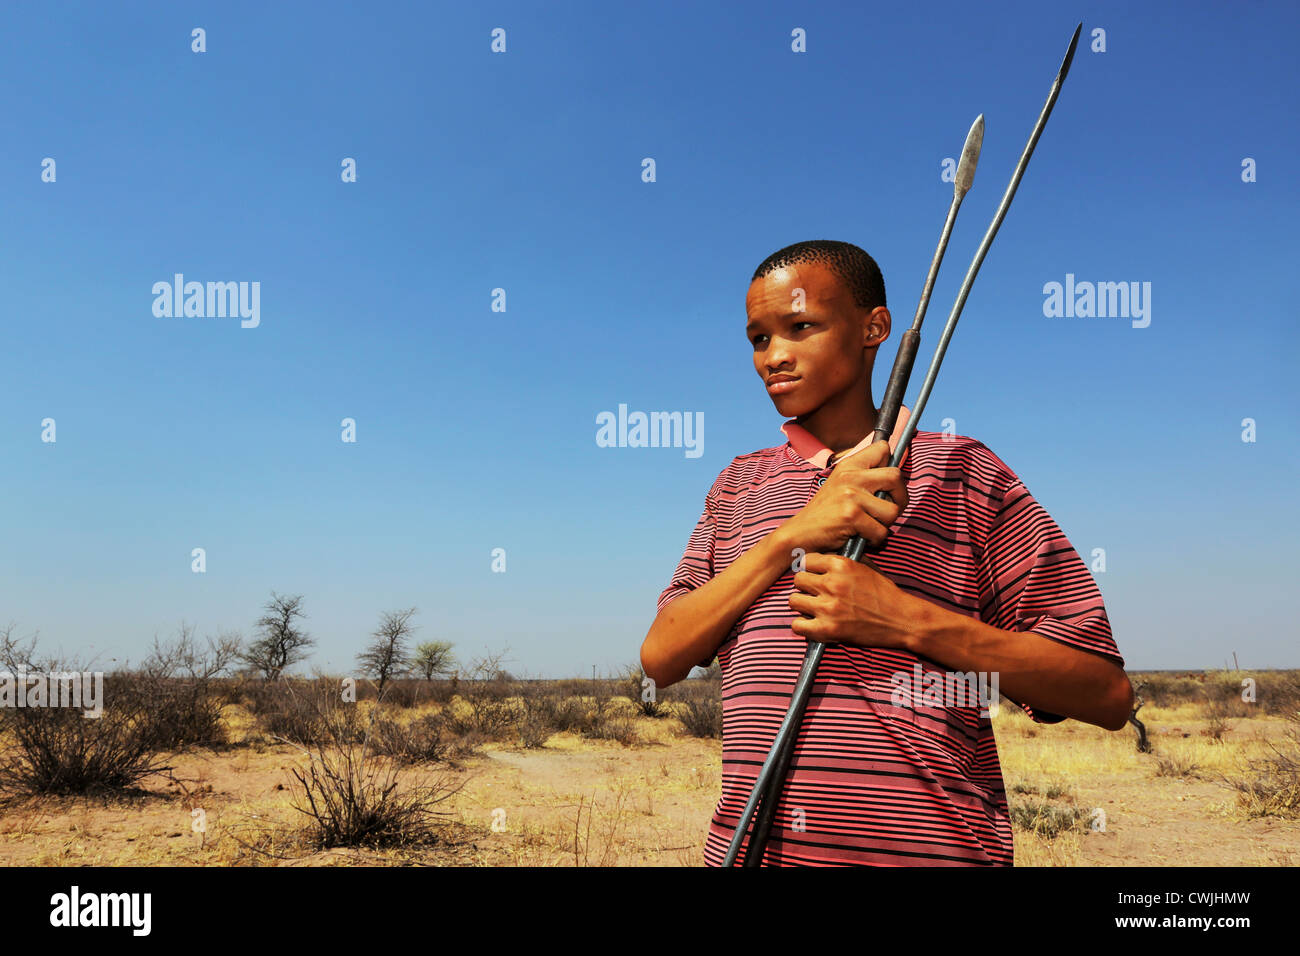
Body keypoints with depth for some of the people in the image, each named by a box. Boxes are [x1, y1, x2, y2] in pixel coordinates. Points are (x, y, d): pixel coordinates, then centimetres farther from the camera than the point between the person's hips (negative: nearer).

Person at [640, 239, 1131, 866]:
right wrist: (793, 535, -12)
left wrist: (905, 618, -17)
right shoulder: (739, 486, 11)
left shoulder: (960, 471, -1)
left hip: (929, 848, -3)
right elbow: (661, 659, -1)